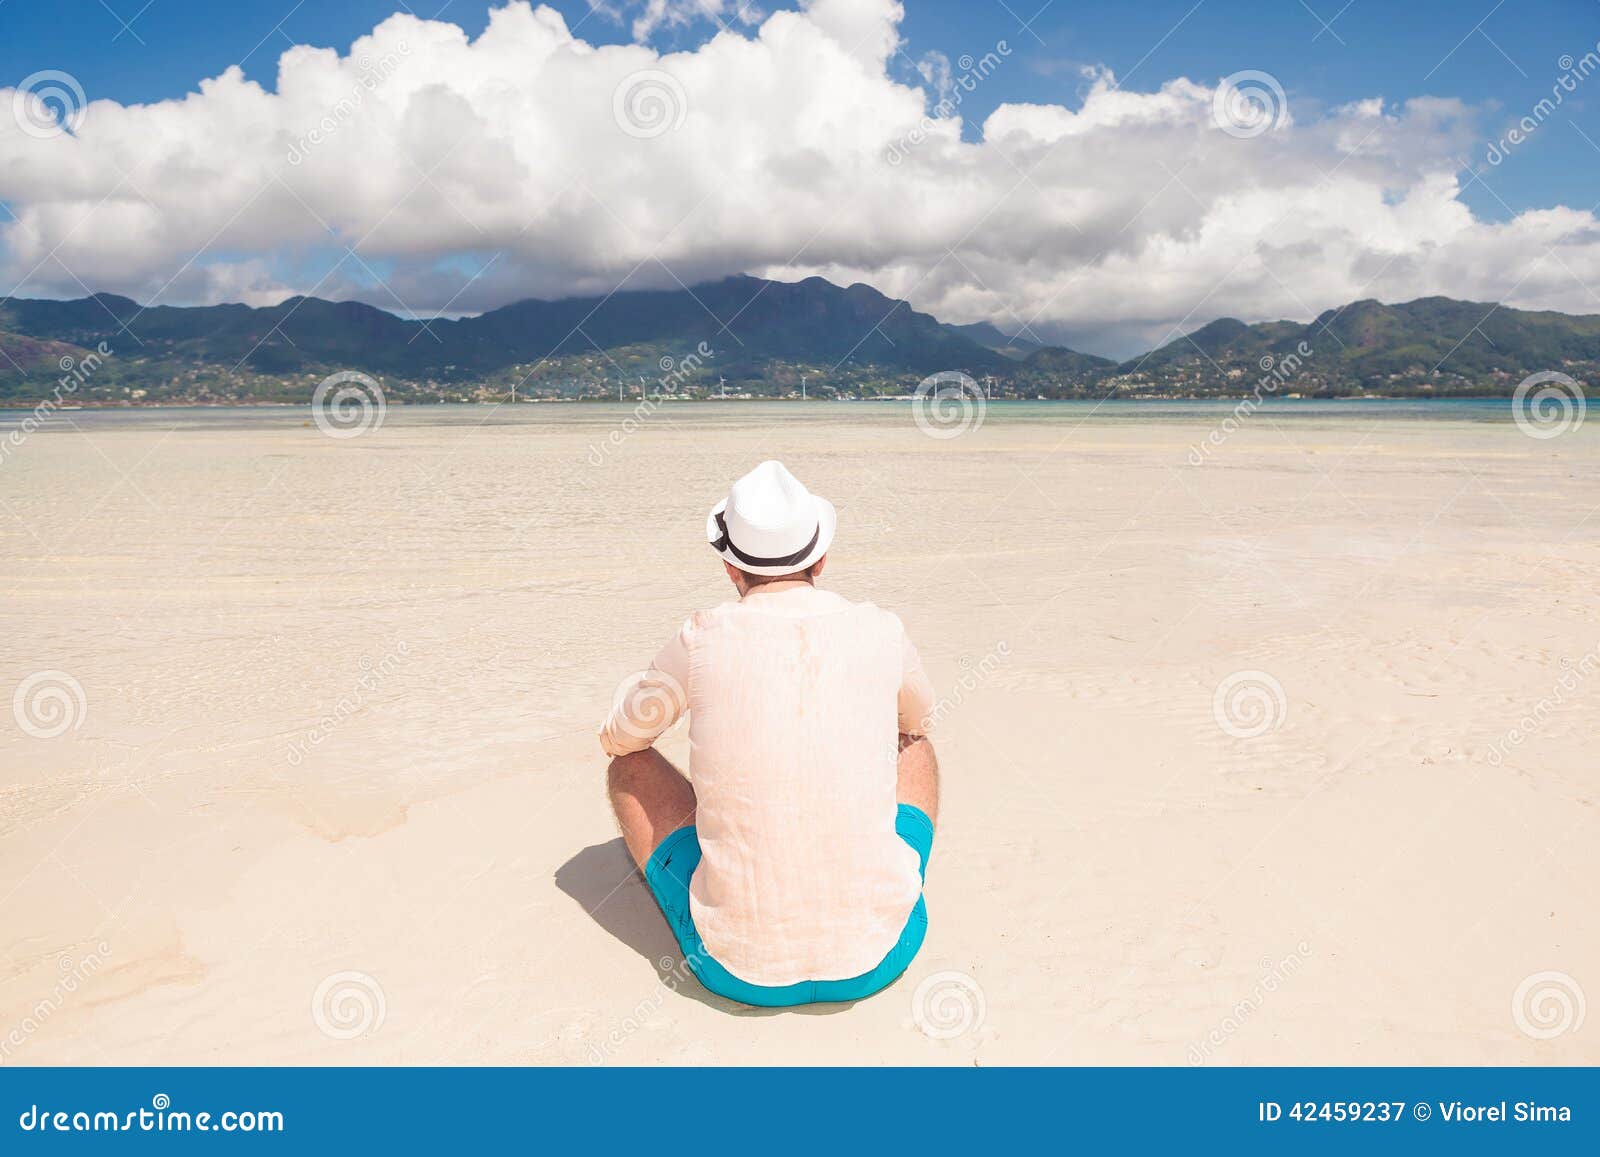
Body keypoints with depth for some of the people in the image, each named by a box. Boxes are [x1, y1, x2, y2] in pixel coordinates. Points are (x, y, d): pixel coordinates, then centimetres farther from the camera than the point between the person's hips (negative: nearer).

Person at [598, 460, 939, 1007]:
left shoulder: (702, 640, -10)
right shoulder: (880, 632, -4)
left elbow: (617, 738, 10)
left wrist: (668, 689, 31)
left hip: (742, 970, -1)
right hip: (878, 957, 2)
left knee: (630, 766, 20)